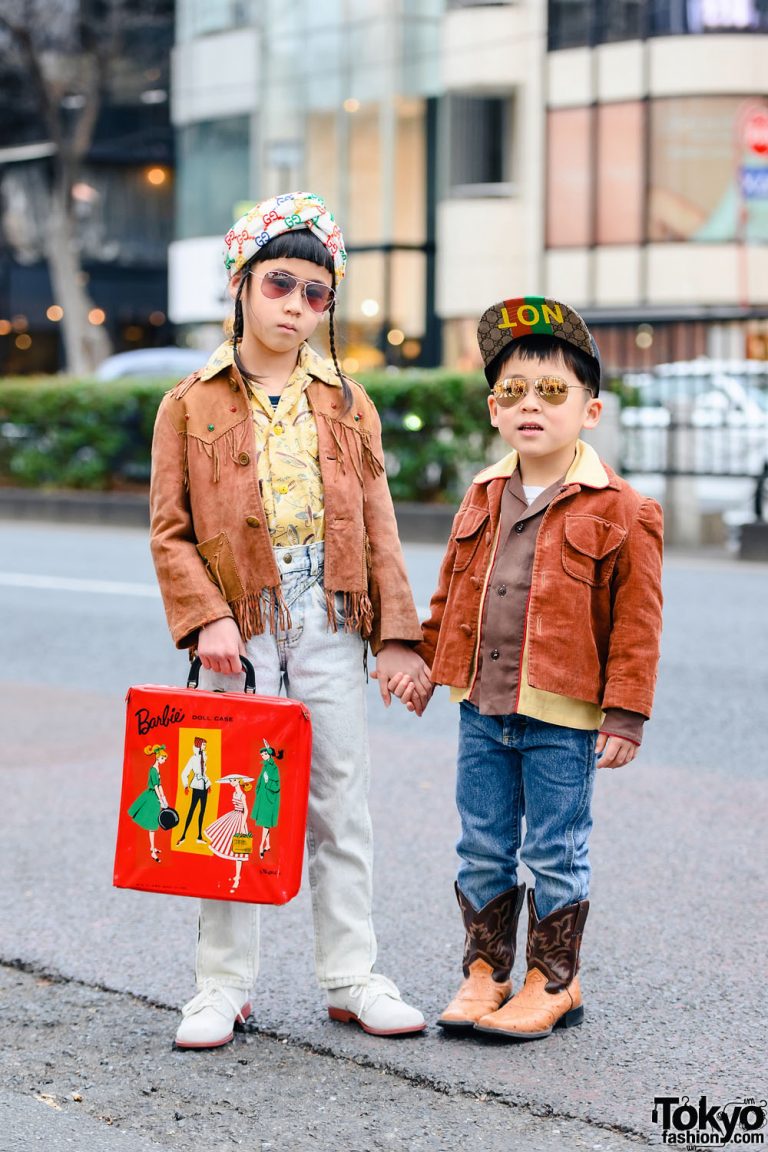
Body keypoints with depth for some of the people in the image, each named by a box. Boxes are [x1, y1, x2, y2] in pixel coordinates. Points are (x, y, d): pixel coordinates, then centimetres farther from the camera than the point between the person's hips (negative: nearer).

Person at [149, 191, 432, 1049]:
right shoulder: (191, 405, 3)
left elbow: (377, 527, 8)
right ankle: (222, 985, 13)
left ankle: (351, 977, 17)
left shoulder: (346, 404, 10)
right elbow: (171, 532, -1)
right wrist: (206, 618, -14)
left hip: (329, 625, 2)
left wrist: (397, 635, 2)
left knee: (341, 806, 6)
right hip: (240, 625, -2)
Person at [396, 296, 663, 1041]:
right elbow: (450, 594, 21)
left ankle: (553, 982, 19)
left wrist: (625, 713, -10)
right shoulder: (483, 500, 9)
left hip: (563, 716, -5)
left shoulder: (617, 511, -8)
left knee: (555, 853, 5)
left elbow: (636, 622, -8)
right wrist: (420, 659, 17)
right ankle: (484, 972, 25)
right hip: (481, 707, 5)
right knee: (483, 849, 12)